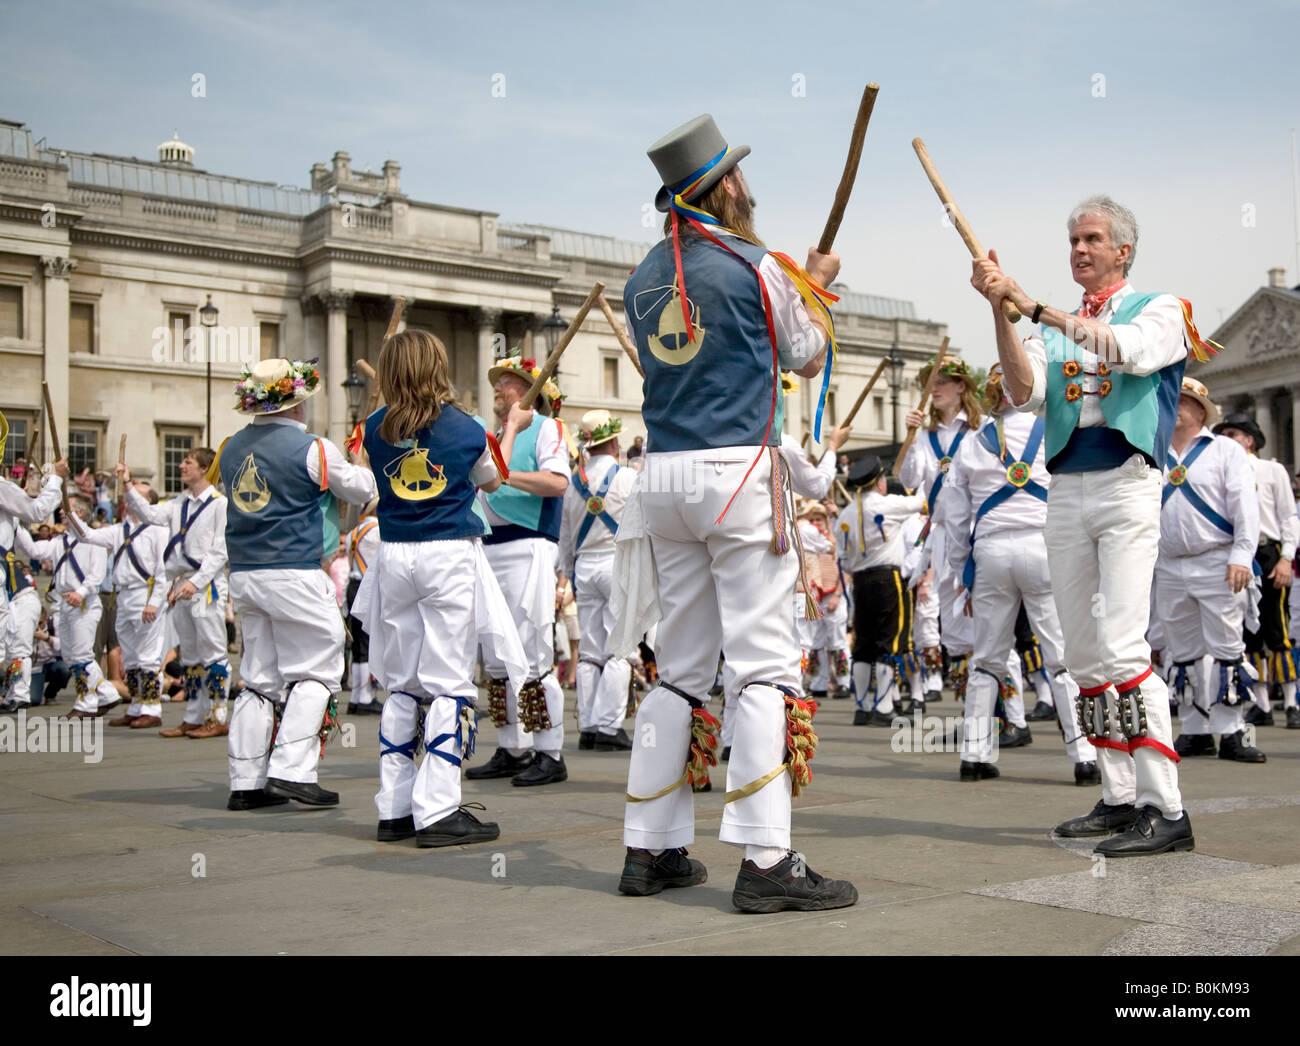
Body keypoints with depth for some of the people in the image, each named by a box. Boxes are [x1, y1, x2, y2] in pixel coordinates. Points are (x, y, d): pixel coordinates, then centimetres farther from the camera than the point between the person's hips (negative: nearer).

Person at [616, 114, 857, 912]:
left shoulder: (646, 277, 13)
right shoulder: (754, 266, -5)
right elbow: (808, 359, 7)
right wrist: (816, 286, 25)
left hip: (665, 473, 7)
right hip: (739, 468, -7)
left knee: (681, 664, 12)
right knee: (766, 663, -6)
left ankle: (652, 849, 15)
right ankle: (767, 861, -9)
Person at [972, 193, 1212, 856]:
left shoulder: (1161, 310, 6)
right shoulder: (1055, 329, 18)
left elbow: (1128, 349, -17)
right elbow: (1023, 391, 0)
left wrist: (1033, 305, -17)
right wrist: (1001, 309, -12)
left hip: (1127, 484, -5)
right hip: (1065, 491, 6)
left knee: (1121, 645, -17)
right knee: (1083, 654, 5)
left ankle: (1166, 808, -13)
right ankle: (1119, 799, 13)